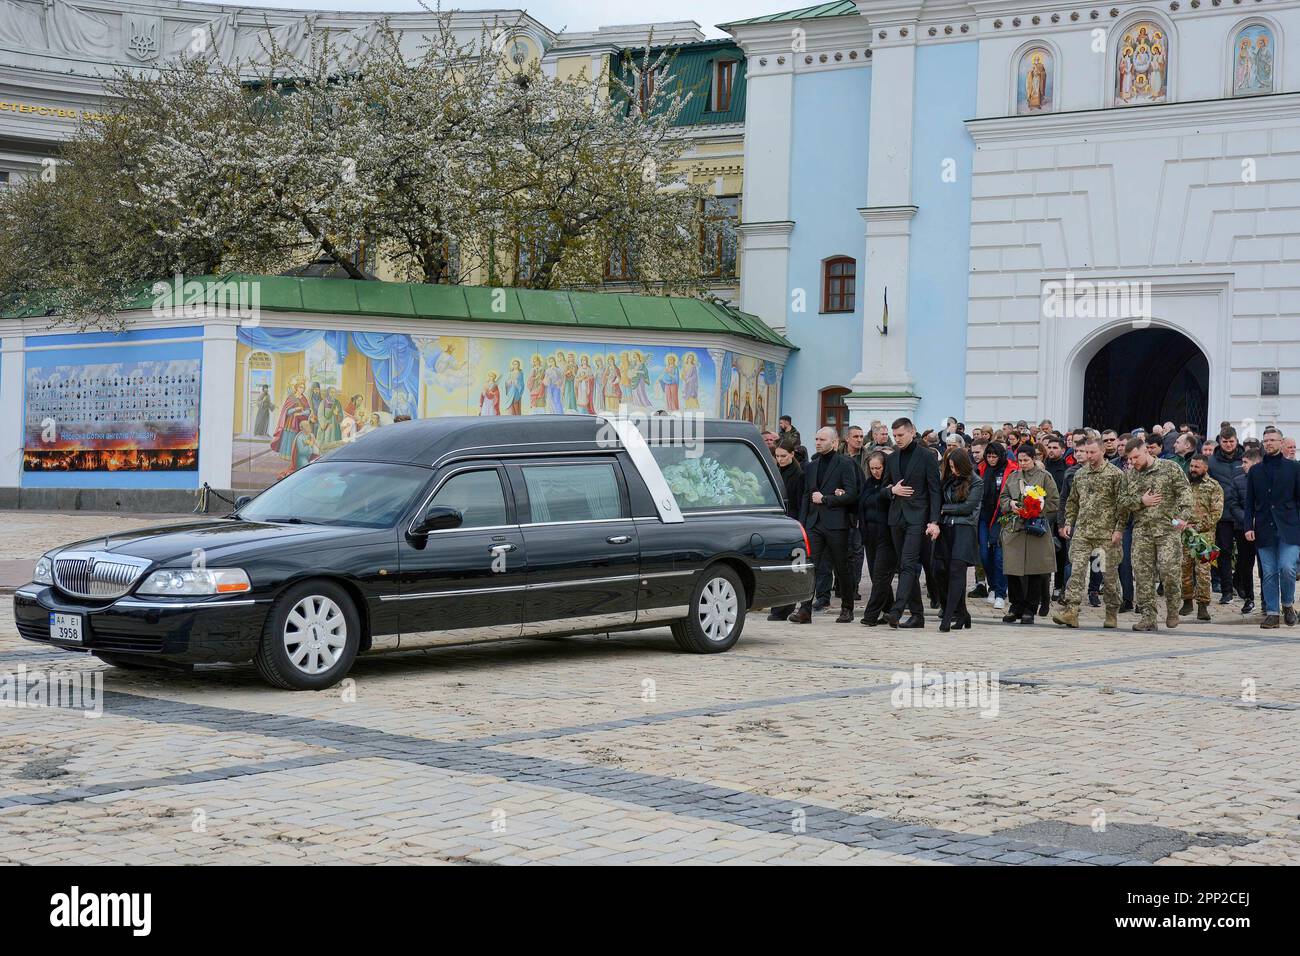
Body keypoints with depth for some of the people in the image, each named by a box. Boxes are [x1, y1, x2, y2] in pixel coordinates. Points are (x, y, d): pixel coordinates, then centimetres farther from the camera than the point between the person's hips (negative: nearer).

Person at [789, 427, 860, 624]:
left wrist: (825, 499, -10)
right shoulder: (811, 466, 16)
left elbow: (851, 495, -10)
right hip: (814, 523, 5)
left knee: (841, 568, 4)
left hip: (836, 523, -5)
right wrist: (801, 523, 10)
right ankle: (805, 610, -8)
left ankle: (847, 609, 17)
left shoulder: (845, 464, -3)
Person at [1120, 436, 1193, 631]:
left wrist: (1183, 516, -16)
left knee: (1170, 571, -12)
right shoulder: (1129, 474, 14)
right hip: (1141, 531, 4)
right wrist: (1141, 501, -5)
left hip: (1168, 529, -4)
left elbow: (1185, 492, -3)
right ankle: (1147, 617, 4)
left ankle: (1173, 610, 11)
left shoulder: (1170, 468, 2)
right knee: (1142, 575, -1)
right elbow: (1123, 500, 13)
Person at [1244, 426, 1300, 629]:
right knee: (1268, 573, 1)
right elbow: (1250, 502, 12)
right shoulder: (1255, 471, 12)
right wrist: (1248, 526, 1)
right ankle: (1271, 612, 8)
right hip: (1264, 529, 2)